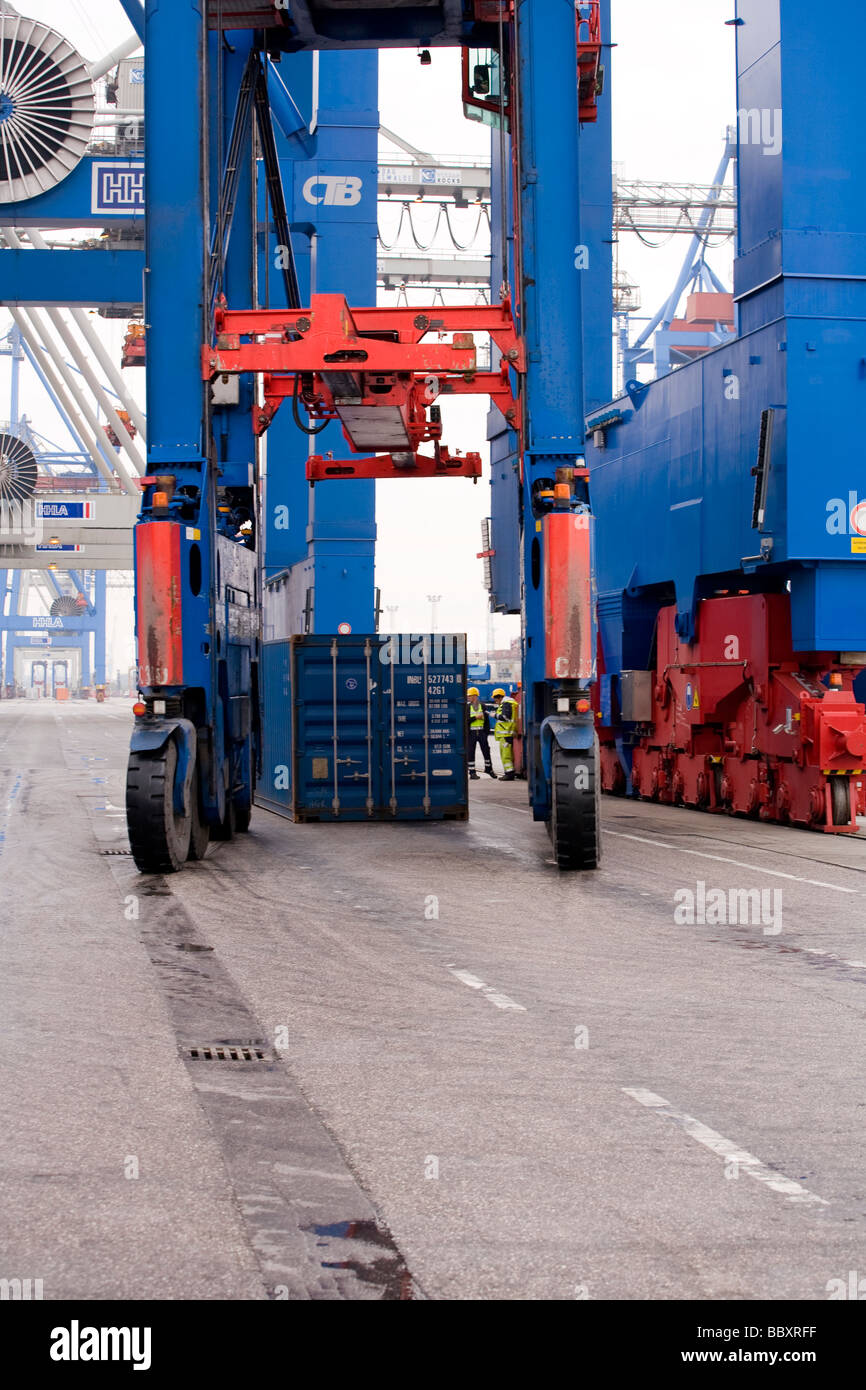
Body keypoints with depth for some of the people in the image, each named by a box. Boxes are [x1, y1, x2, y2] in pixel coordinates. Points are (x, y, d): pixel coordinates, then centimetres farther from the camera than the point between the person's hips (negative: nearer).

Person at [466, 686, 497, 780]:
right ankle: (472, 772, 5)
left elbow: (486, 720, 6)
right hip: (471, 732, -1)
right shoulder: (467, 707, 4)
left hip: (481, 732, 1)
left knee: (486, 750, 4)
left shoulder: (482, 706, 7)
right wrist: (476, 717, -14)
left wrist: (486, 733, 0)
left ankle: (489, 769, 20)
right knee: (471, 752, -1)